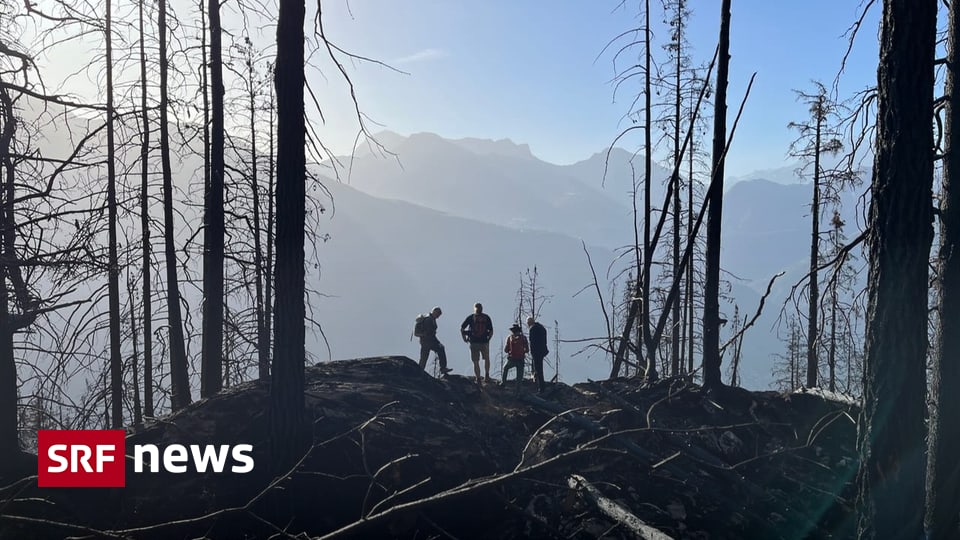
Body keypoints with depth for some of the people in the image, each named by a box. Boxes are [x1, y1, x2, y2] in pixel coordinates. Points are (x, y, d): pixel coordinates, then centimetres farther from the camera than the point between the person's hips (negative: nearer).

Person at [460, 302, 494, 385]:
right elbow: (491, 331, 1)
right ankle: (487, 376, 14)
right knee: (486, 359, 22)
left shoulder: (470, 317, 1)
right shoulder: (486, 317, 3)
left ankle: (478, 379, 6)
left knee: (476, 362, 8)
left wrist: (464, 338, 9)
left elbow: (462, 329, -2)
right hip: (484, 342, 1)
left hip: (474, 342, -1)